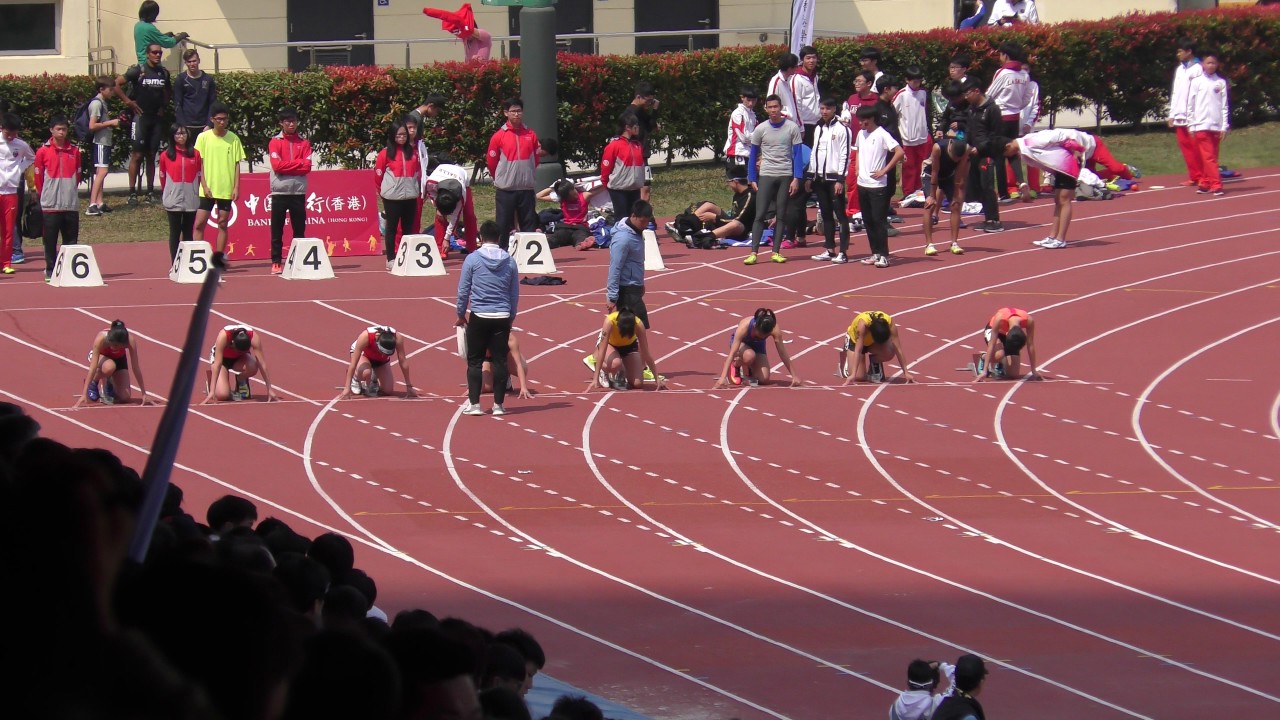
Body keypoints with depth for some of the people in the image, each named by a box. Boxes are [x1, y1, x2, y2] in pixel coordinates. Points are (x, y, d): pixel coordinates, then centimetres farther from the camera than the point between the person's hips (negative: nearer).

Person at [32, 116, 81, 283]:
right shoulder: (43, 151, 0)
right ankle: (50, 271, 6)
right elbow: (38, 177, 6)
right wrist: (45, 195, 9)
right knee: (50, 240, 0)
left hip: (71, 204, 2)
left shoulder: (74, 151, 7)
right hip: (50, 205, -2)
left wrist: (70, 191, 13)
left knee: (71, 241, 3)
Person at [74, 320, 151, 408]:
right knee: (109, 367, -40)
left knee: (124, 397, -12)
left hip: (119, 358, 2)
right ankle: (93, 383, -8)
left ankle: (108, 385, 21)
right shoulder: (101, 339, -40)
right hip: (101, 355, -2)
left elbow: (136, 367, -26)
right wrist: (84, 394, -44)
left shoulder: (130, 340, -35)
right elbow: (93, 367, -41)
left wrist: (143, 393, -21)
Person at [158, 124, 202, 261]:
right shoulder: (166, 155, 2)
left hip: (191, 198, 2)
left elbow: (200, 176, 10)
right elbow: (163, 177, 7)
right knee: (175, 233, 0)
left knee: (188, 233, 6)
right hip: (174, 201, -2)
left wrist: (196, 191, 7)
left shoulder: (195, 154, 5)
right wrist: (165, 194, 10)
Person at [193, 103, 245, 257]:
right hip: (207, 190, -1)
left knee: (223, 224, 5)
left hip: (226, 190, 1)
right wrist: (205, 186, -8)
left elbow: (237, 164, 4)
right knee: (199, 224, -4)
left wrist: (236, 187, -2)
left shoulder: (233, 139, 2)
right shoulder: (203, 137, 0)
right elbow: (199, 164, 0)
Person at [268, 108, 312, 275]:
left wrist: (287, 166, -8)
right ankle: (276, 262, 3)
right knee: (277, 230, -1)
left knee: (299, 230, 4)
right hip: (280, 191, -2)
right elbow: (277, 165, -9)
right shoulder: (275, 142, 4)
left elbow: (307, 167, -1)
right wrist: (298, 164, -8)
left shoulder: (303, 143, 9)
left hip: (298, 191, 2)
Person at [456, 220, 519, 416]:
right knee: (500, 361, 5)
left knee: (475, 361, 6)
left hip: (479, 317, -2)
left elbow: (463, 290, 0)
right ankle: (498, 405, 6)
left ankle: (474, 404, 3)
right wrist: (511, 318, 21)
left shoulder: (472, 259, -5)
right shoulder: (509, 261, 3)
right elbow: (515, 294, 9)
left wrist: (461, 315, 12)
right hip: (502, 318, 2)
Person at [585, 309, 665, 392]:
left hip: (629, 345, 2)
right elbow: (602, 351, -39)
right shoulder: (609, 321, -40)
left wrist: (657, 379, -18)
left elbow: (646, 354, -23)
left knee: (637, 383, -13)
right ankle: (605, 373, -1)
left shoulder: (639, 325, -34)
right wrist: (595, 379, -41)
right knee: (615, 364, -36)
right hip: (610, 343, -2)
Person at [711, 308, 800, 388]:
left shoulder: (775, 330, -34)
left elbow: (783, 353, -22)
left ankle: (747, 369, 20)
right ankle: (735, 365, -4)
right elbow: (732, 353, -44)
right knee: (749, 355, -39)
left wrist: (794, 375, -18)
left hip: (757, 345, 3)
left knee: (764, 379, -13)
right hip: (740, 342, -3)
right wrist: (722, 378, -51)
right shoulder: (744, 326, -42)